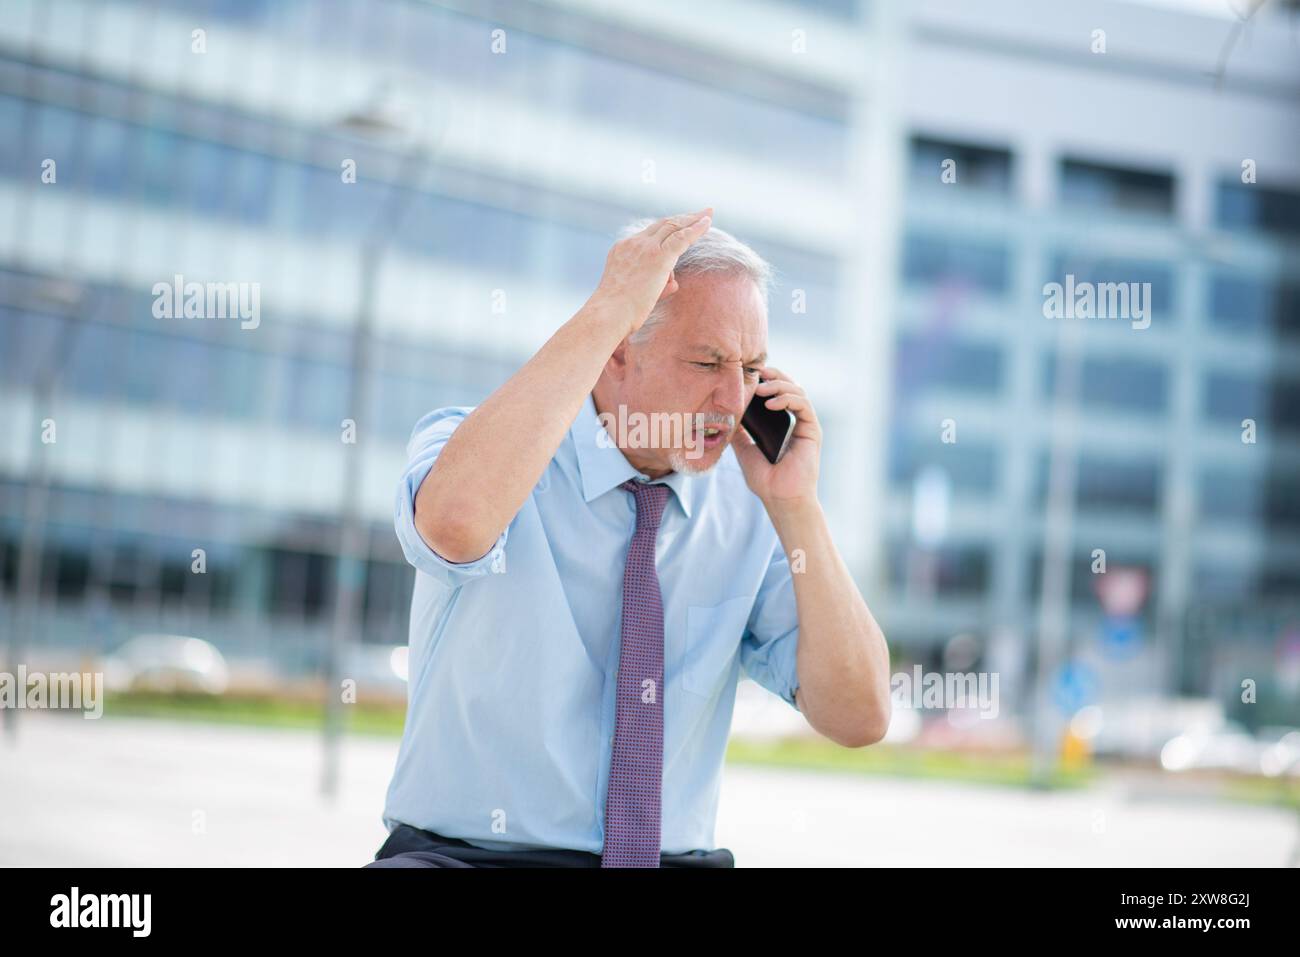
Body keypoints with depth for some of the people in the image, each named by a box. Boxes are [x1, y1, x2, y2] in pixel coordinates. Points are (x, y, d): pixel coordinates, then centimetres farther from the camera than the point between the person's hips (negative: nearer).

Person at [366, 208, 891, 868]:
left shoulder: (748, 513, 3)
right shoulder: (473, 441, -5)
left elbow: (858, 719, -2)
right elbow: (457, 520, -31)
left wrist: (794, 505, -10)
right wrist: (607, 311, -24)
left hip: (672, 860, 4)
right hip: (462, 855, -4)